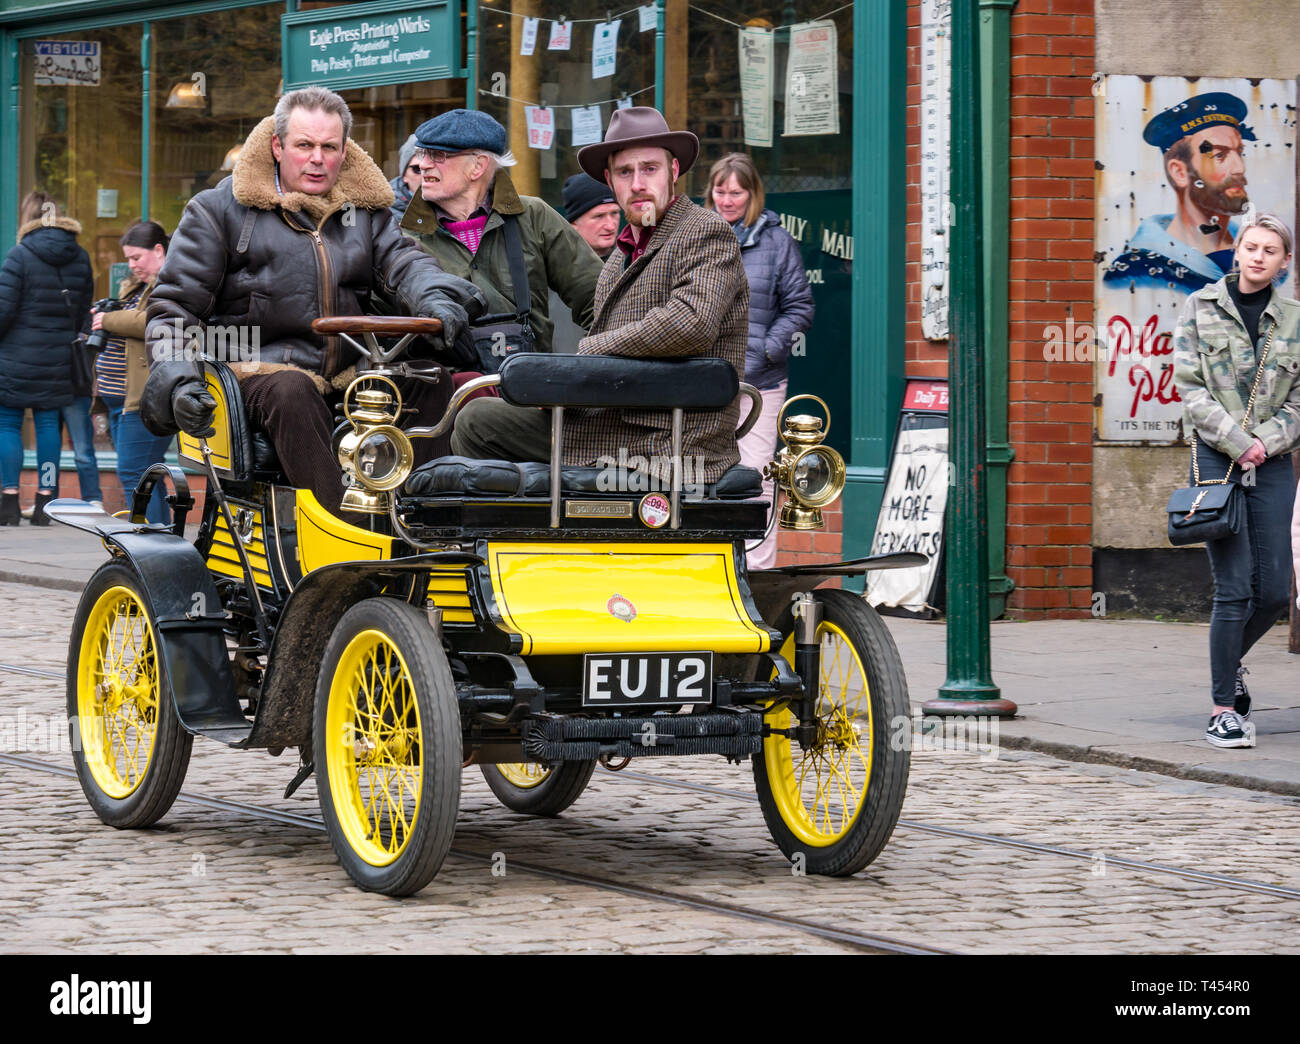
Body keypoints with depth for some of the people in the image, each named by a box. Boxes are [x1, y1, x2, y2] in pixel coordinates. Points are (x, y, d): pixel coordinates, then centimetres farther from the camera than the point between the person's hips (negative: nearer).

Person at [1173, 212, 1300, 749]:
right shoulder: (1201, 308, 3)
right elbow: (1189, 386, -3)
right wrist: (1236, 441, -12)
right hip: (1216, 459, -3)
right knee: (1235, 588, -10)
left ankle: (1230, 659, 31)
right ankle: (1223, 708, -2)